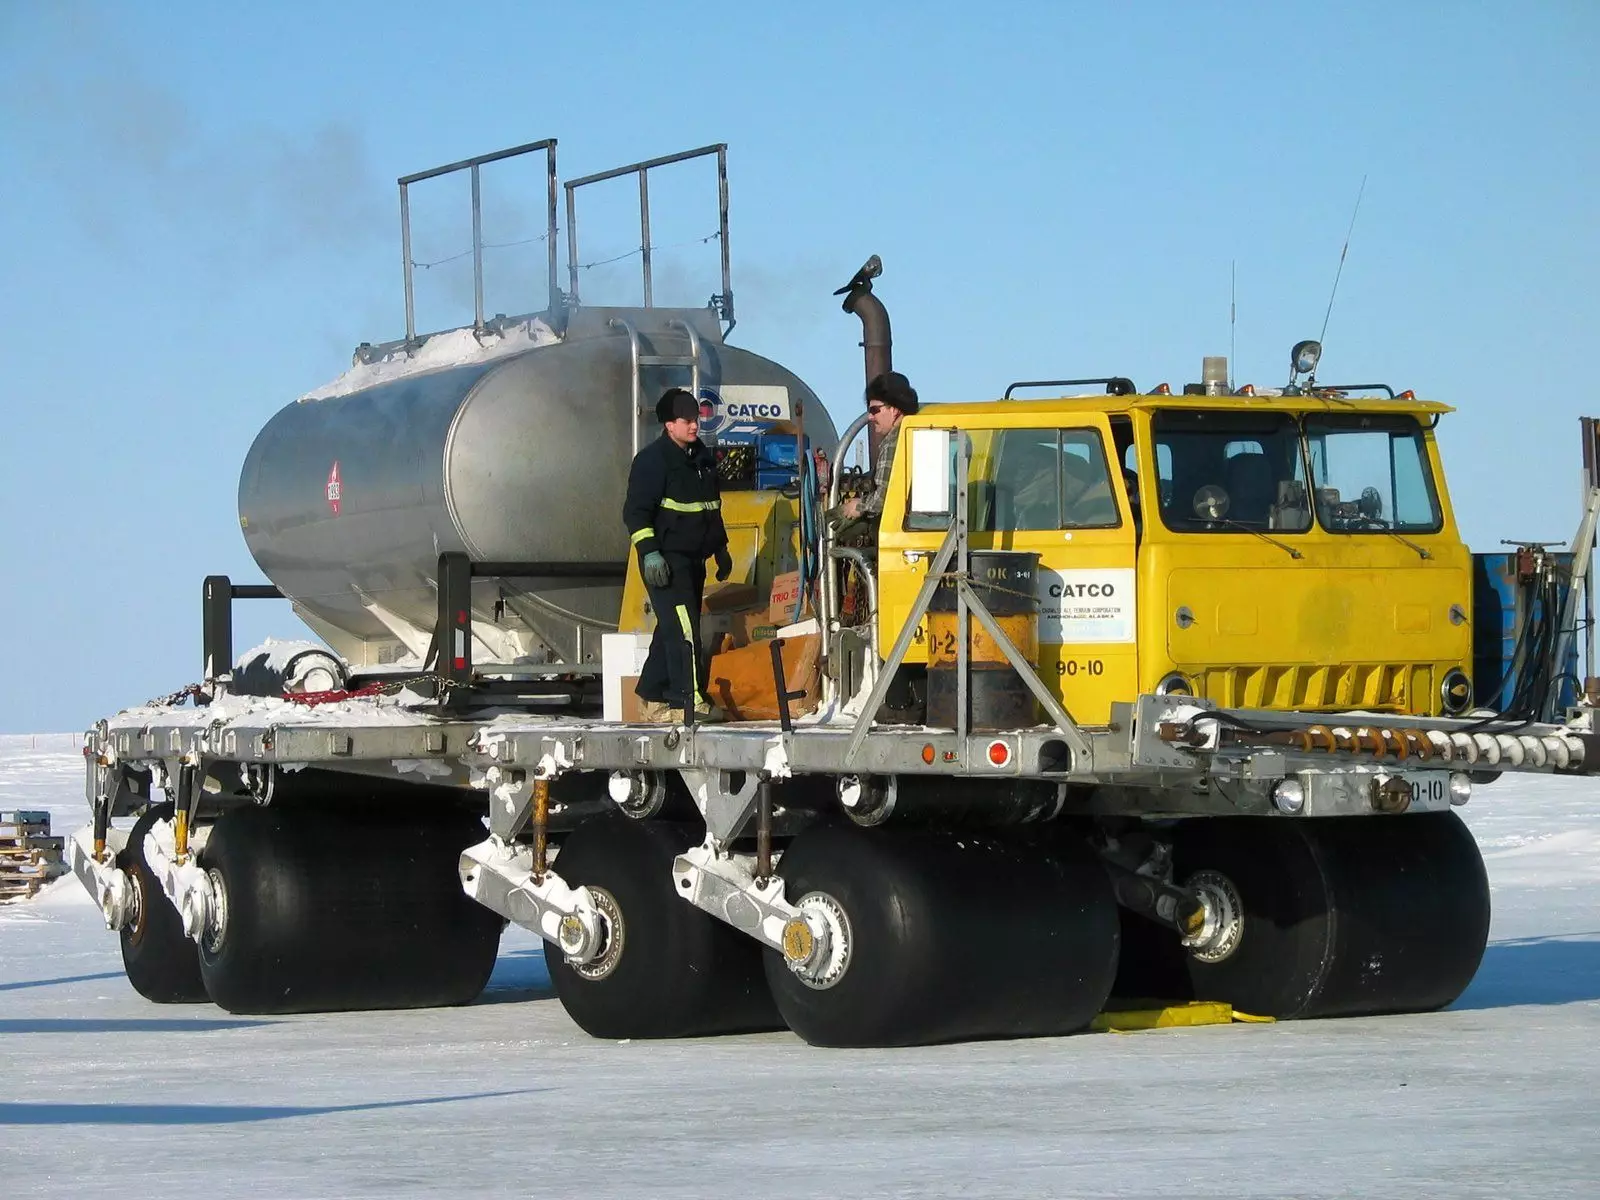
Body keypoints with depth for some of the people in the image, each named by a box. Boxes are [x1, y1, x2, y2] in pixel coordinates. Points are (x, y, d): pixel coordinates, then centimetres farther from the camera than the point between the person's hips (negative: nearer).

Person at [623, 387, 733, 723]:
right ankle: (689, 699, -19)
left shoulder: (702, 458, 16)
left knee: (673, 629, 10)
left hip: (693, 561, 9)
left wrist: (721, 548, 27)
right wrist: (649, 552, -22)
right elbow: (636, 510, -15)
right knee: (683, 628, -16)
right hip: (665, 561, -9)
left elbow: (713, 508, 28)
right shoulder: (653, 459, -10)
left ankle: (653, 698, 16)